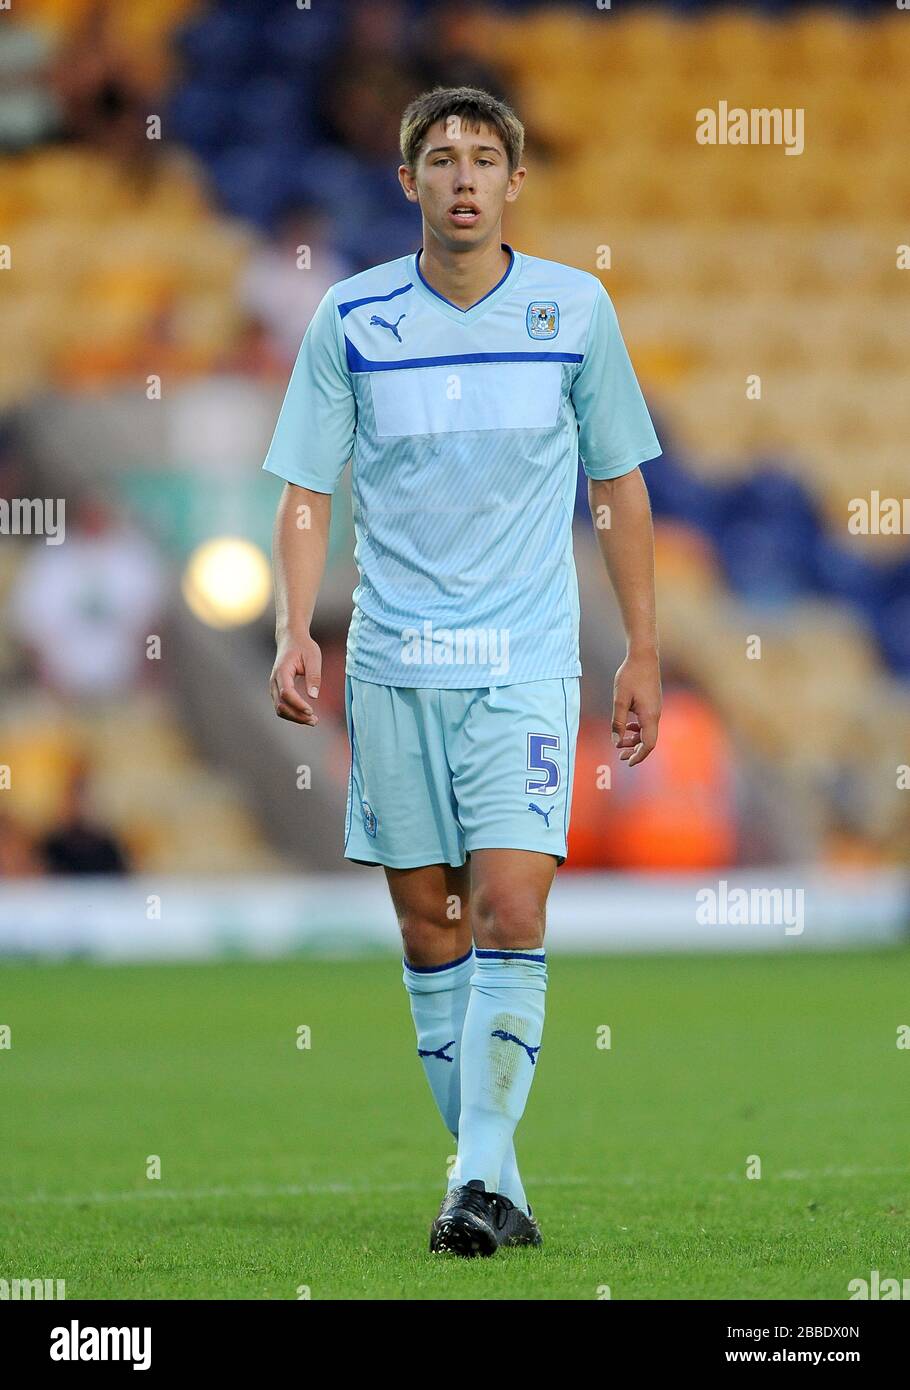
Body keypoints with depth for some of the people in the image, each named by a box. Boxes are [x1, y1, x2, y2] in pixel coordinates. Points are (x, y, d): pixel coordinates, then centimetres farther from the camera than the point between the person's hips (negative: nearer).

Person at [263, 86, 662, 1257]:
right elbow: (307, 490, 4)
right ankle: (490, 1181, 11)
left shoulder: (575, 310, 1)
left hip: (525, 664, -1)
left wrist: (643, 653, 8)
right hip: (393, 666, 1)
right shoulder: (350, 318, 0)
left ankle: (482, 1174, -15)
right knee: (428, 925, 4)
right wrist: (294, 631, -10)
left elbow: (619, 488, 9)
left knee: (510, 909, -15)